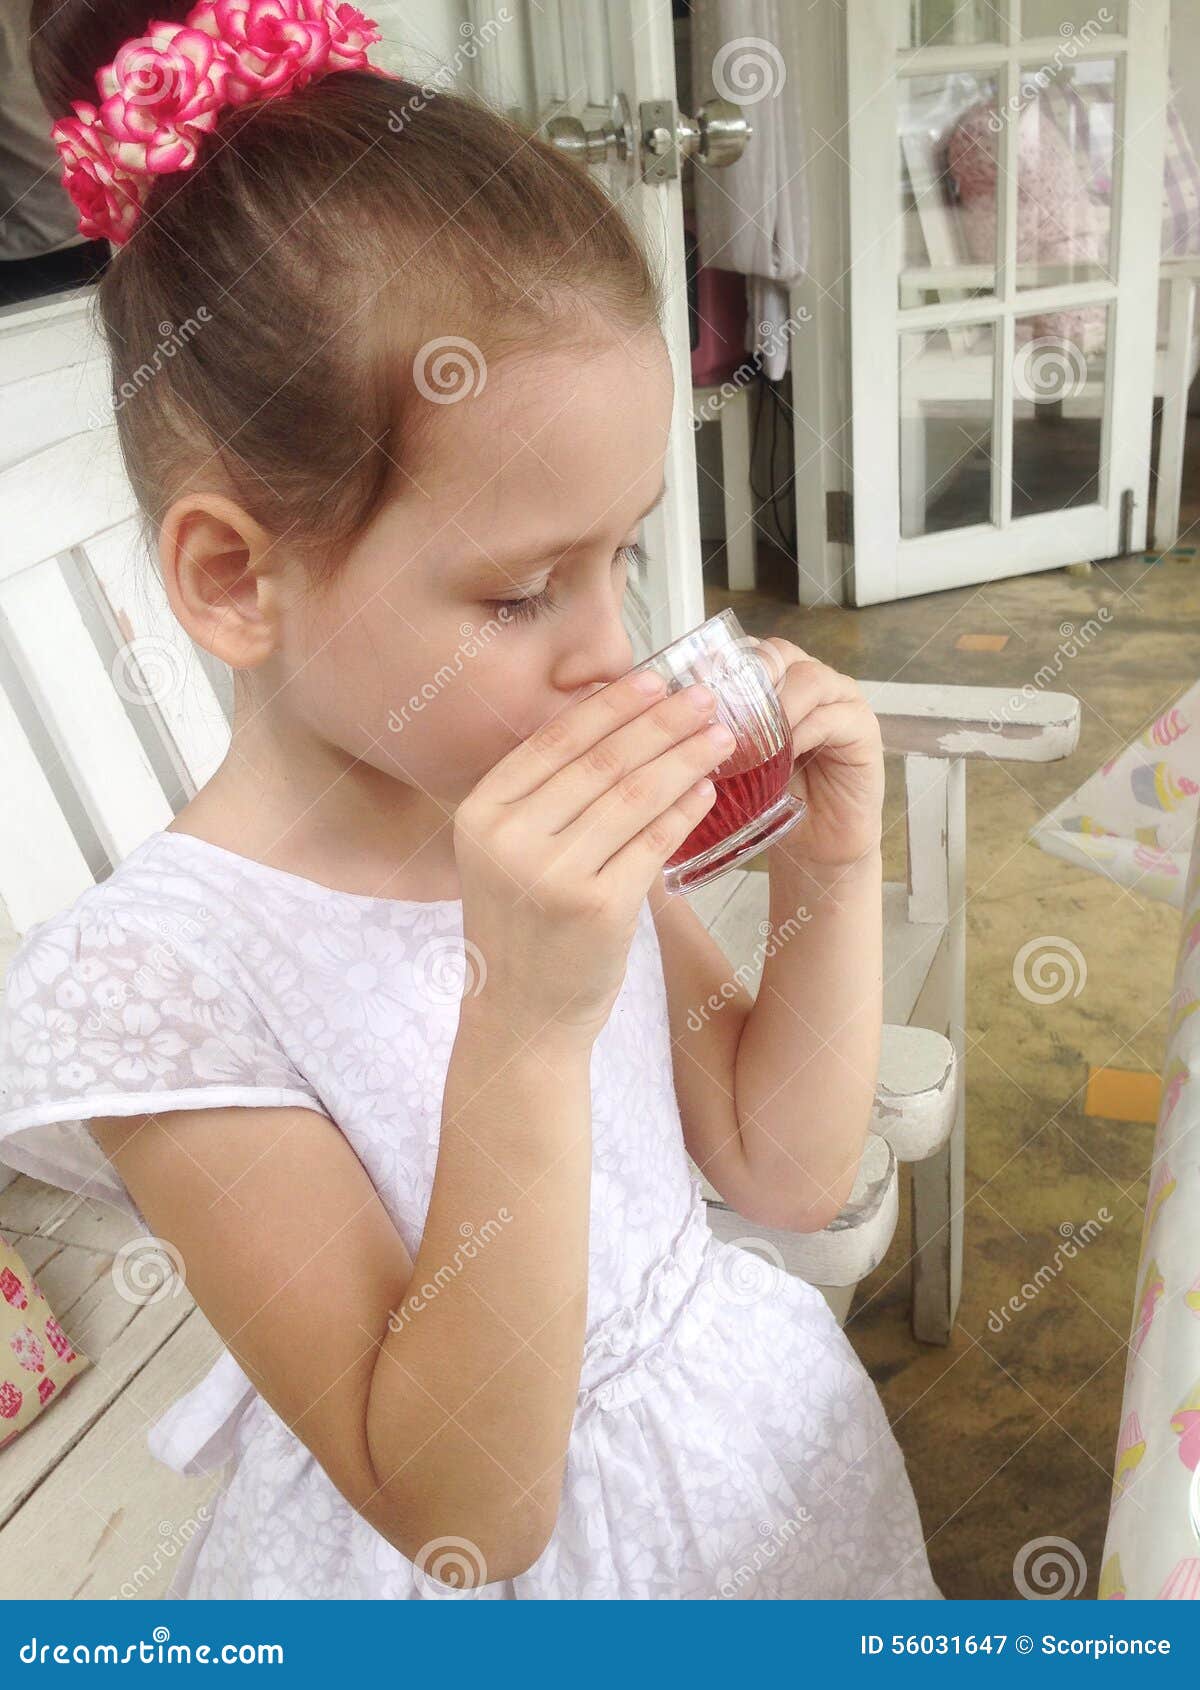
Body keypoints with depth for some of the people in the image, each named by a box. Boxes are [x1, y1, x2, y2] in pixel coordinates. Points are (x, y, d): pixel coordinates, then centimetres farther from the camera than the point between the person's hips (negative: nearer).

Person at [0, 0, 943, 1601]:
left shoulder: (568, 817, -14)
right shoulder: (148, 980, -27)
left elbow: (789, 1174, -4)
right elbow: (465, 1511, -25)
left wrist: (836, 886, -19)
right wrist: (526, 1030, -37)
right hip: (503, 1574, -4)